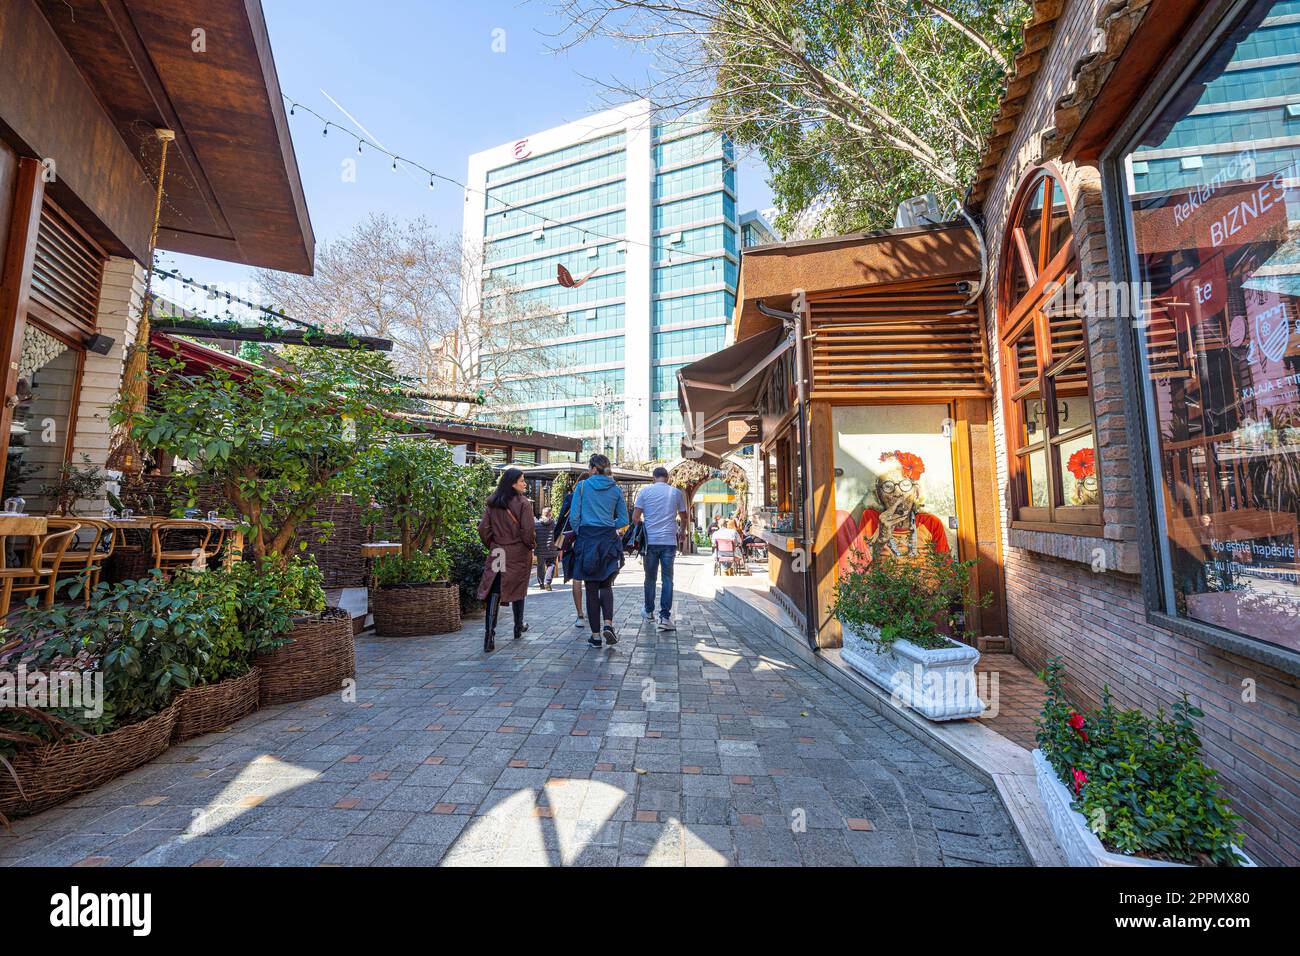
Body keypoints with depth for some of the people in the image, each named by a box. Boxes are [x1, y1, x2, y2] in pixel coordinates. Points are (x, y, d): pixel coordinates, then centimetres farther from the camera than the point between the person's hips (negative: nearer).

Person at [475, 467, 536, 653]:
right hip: (519, 554, -3)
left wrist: (491, 546, 16)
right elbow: (528, 530, -16)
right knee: (517, 590, 15)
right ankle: (518, 628, 32)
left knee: (493, 592, 0)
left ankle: (489, 635, -10)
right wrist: (531, 545, 2)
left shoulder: (492, 503, 3)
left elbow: (483, 529, 2)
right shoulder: (523, 503, -12)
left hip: (497, 553, 3)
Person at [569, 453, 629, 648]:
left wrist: (580, 533, 11)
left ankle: (595, 635, 9)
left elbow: (574, 517, -4)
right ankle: (608, 624, -9)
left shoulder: (582, 486, -1)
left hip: (586, 540, -1)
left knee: (591, 587, 6)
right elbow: (623, 520, 5)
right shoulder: (615, 489, 5)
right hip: (608, 541, 2)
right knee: (606, 585, 13)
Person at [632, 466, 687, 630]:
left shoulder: (645, 491, 2)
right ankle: (665, 617, -2)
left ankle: (649, 612, 28)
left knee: (650, 577, 14)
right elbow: (684, 518, 13)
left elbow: (635, 517, 0)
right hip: (669, 541, 0)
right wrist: (682, 531, 33)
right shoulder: (677, 493, 5)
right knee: (667, 579, 3)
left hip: (650, 540, 1)